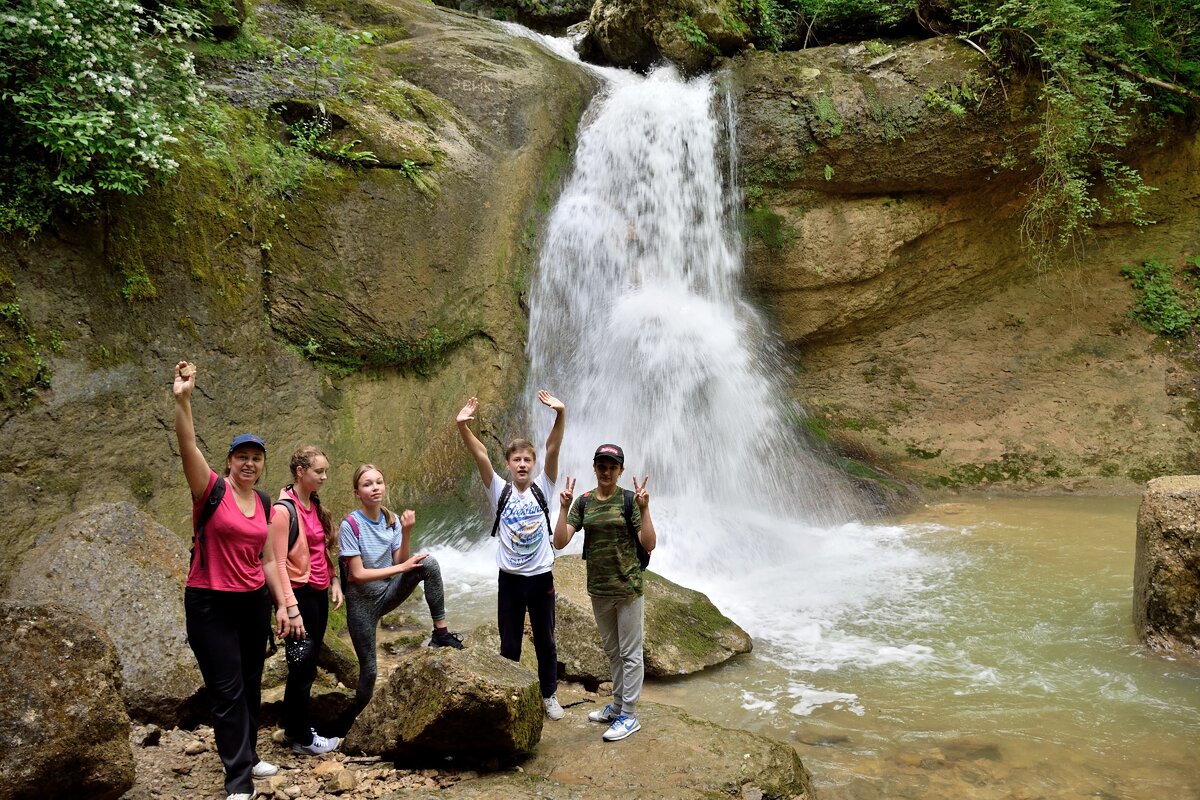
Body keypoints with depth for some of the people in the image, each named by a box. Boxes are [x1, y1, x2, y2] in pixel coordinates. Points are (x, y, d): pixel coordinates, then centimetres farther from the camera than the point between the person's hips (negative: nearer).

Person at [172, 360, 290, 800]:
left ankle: (246, 757, 34)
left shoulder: (264, 502, 7)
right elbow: (188, 447, -28)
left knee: (251, 684, 16)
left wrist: (281, 604, 11)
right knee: (227, 690, -2)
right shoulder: (212, 490, -10)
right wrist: (182, 399, -42)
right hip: (210, 603, -6)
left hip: (254, 601, 6)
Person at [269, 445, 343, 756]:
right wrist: (291, 608, -22)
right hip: (301, 594, -8)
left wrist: (334, 582, 7)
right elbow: (279, 563, -18)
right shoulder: (284, 509, -15)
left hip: (319, 593, 8)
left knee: (308, 664, 14)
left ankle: (293, 727, 26)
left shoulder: (315, 506, 9)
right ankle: (303, 739, 13)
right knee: (302, 666, 1)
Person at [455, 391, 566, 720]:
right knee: (509, 645, 11)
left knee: (545, 642, 14)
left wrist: (560, 414, -32)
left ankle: (549, 695, 31)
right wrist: (462, 426, -33)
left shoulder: (542, 489, -3)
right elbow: (479, 455, -18)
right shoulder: (499, 491, -3)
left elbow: (553, 448, -18)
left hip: (542, 578, 1)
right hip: (510, 580, 0)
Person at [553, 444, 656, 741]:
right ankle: (618, 705, 34)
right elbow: (560, 542, -7)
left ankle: (629, 716, 13)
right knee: (611, 651, 19)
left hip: (628, 587, -5)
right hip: (598, 588, 5)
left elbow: (649, 544, -15)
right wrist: (564, 507, -18)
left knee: (630, 653, 3)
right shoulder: (583, 502, 1)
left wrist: (644, 508, -27)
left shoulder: (629, 499, -10)